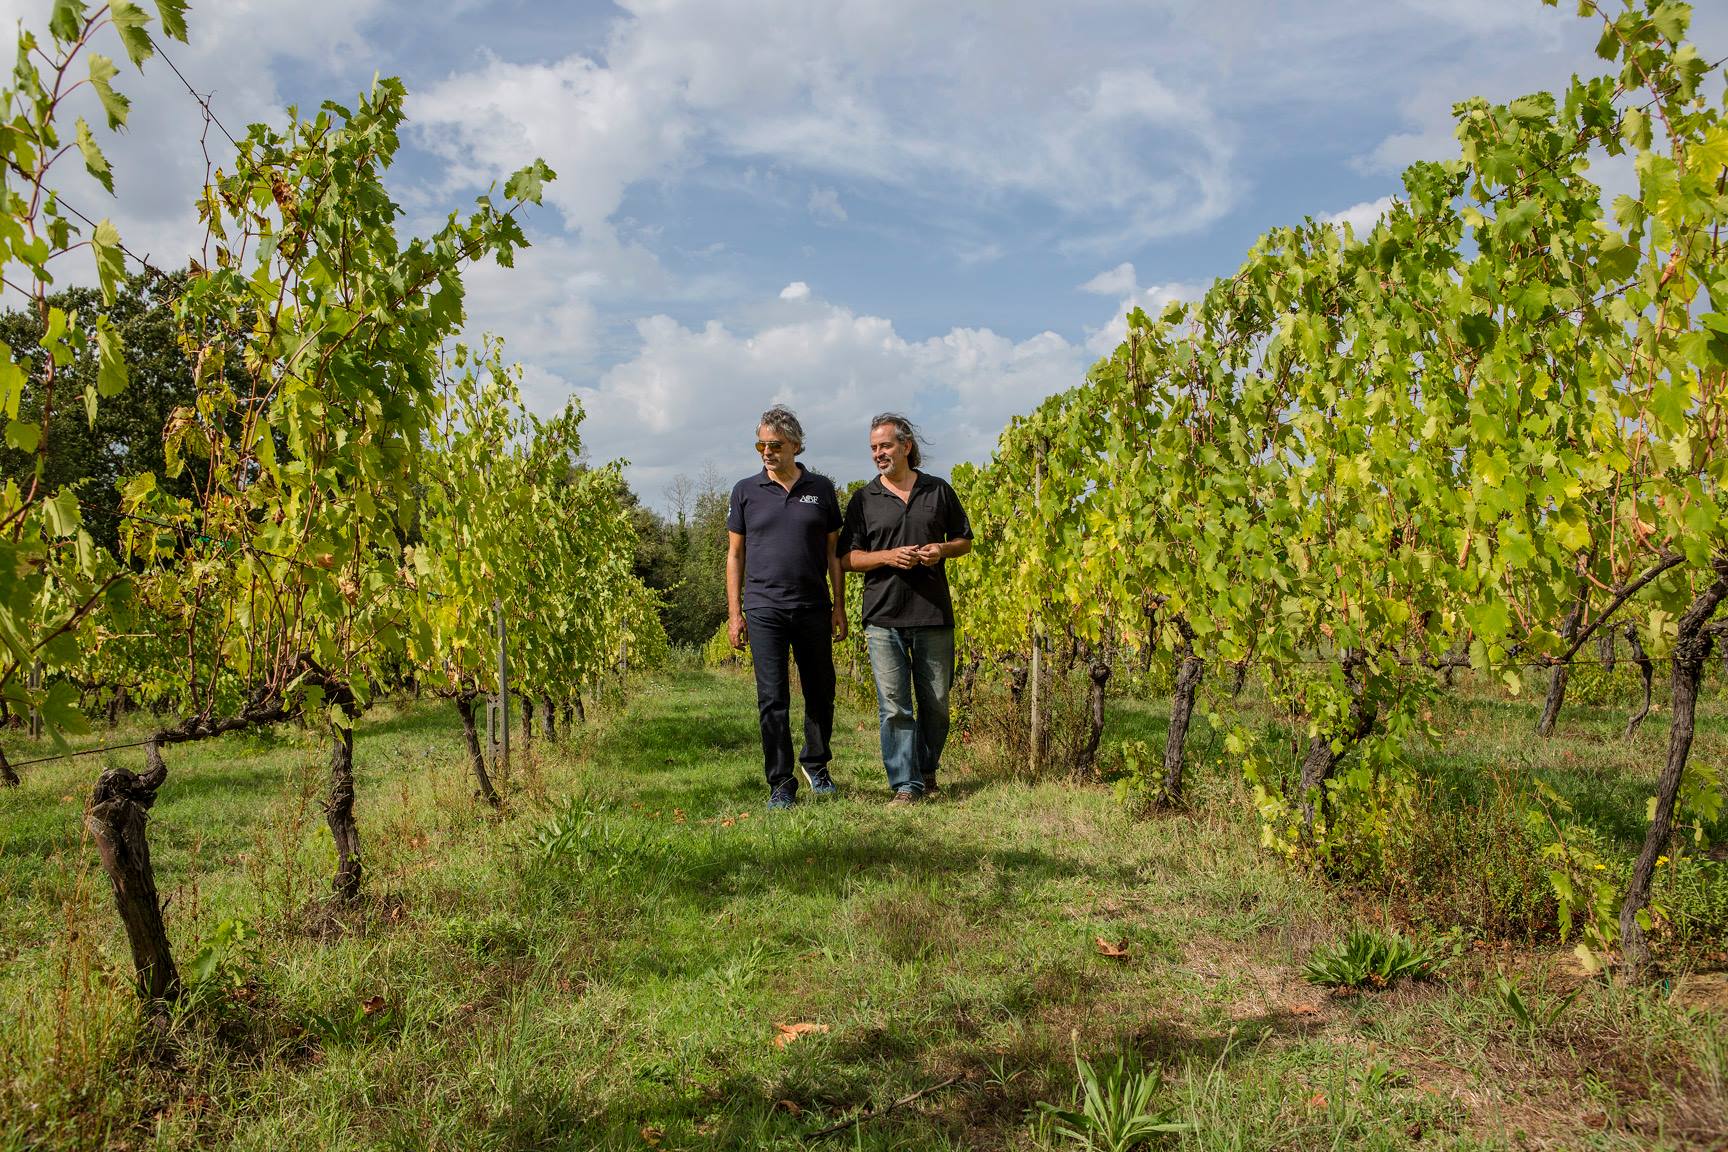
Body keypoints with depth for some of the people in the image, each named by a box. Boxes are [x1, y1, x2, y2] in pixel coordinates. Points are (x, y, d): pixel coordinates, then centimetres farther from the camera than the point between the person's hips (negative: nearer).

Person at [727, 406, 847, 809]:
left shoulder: (821, 489, 6)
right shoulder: (745, 491, 4)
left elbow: (833, 552, 9)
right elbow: (735, 554, 6)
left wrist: (839, 606, 4)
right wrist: (734, 613, 1)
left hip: (813, 608, 2)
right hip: (764, 609, -1)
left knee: (820, 694, 10)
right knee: (772, 699, -3)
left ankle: (816, 764, 33)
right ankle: (781, 785, 7)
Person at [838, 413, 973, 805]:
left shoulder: (938, 490, 8)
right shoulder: (864, 499, 6)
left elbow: (965, 540, 16)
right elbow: (847, 558, 4)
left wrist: (941, 549, -6)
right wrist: (889, 556, -12)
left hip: (933, 614, 1)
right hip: (884, 618, -1)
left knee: (935, 702, 9)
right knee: (894, 706, -4)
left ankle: (927, 771, 28)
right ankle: (905, 785, 3)